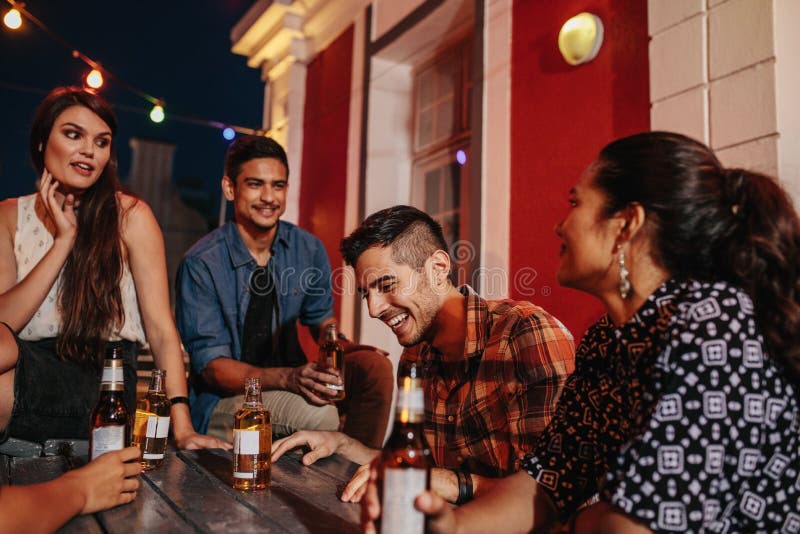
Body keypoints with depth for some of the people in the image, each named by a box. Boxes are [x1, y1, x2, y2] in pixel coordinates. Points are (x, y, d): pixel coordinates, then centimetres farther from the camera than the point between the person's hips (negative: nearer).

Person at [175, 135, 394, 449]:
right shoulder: (201, 264, -14)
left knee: (374, 366, -19)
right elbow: (210, 364, -15)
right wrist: (288, 378, -32)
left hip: (290, 383, 5)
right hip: (223, 399, -5)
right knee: (318, 413, -33)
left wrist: (345, 349, -11)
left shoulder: (309, 250, -1)